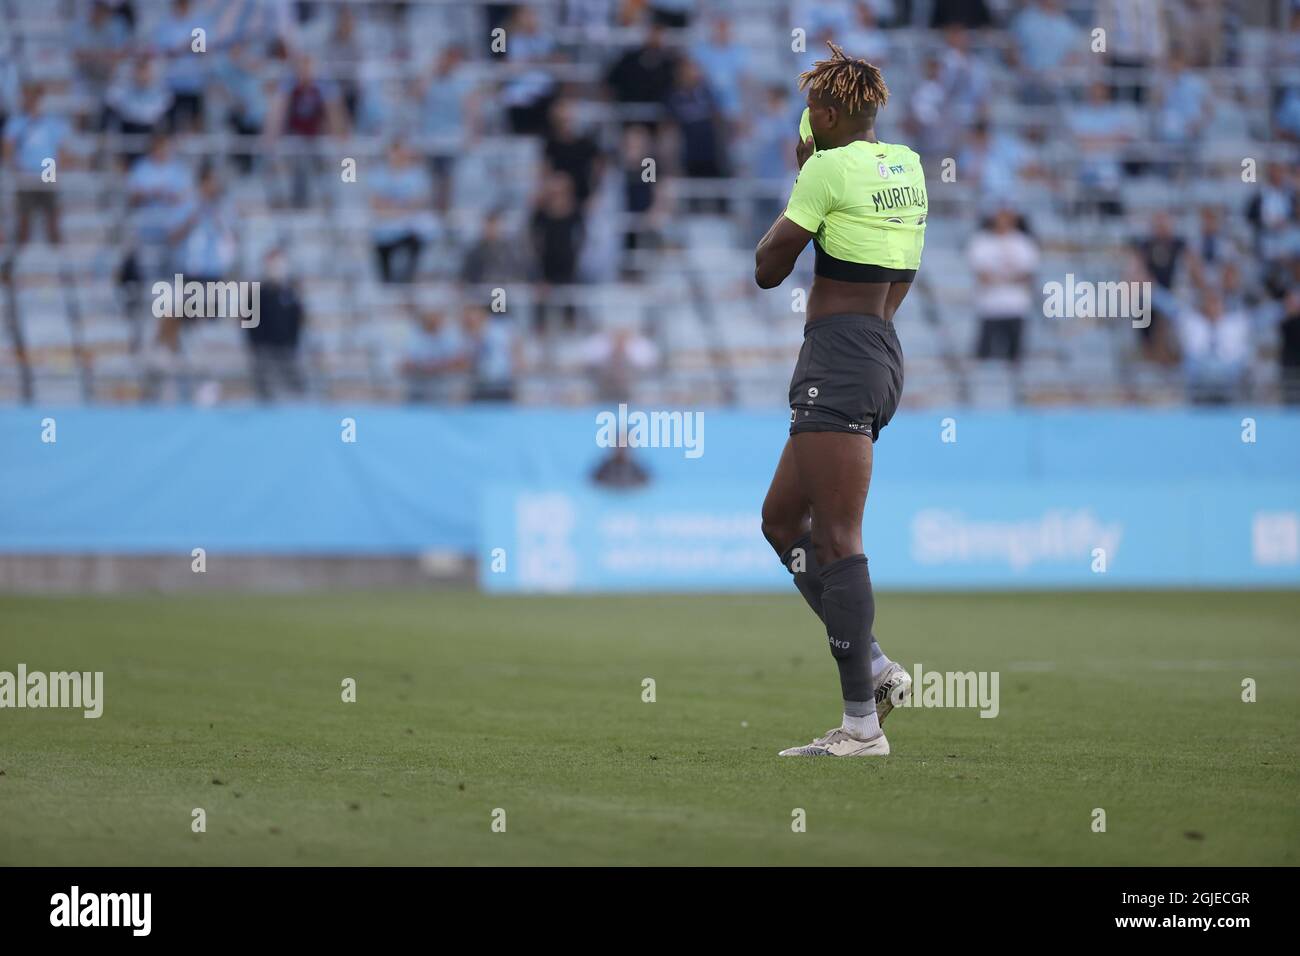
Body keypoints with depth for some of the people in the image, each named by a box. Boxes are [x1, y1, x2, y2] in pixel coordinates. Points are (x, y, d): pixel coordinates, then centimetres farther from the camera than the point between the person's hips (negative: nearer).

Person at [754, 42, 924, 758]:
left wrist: (798, 178, 9)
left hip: (837, 358, -9)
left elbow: (768, 270, -4)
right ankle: (875, 669, 8)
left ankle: (862, 725, -12)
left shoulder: (828, 168, -11)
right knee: (781, 519, 15)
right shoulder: (907, 165, 13)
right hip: (884, 355, 9)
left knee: (835, 539, -9)